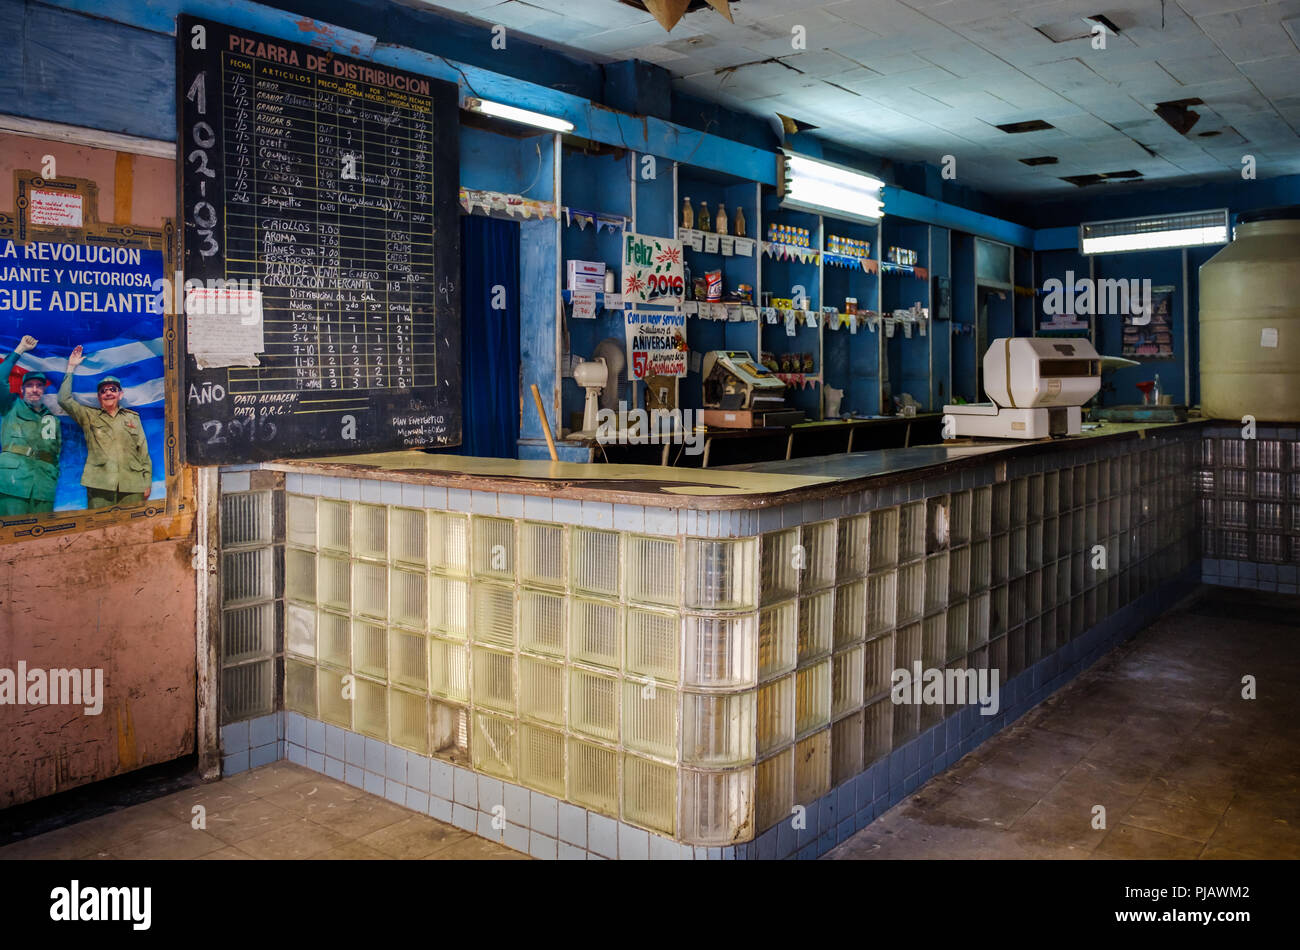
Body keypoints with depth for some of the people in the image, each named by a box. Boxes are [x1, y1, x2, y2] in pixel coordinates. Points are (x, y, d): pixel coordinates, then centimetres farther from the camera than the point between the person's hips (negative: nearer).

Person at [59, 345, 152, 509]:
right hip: (100, 486, -1)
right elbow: (64, 400, 5)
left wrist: (147, 482, 7)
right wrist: (71, 368, 7)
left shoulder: (133, 417, 19)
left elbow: (143, 451, 15)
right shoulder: (89, 417, 18)